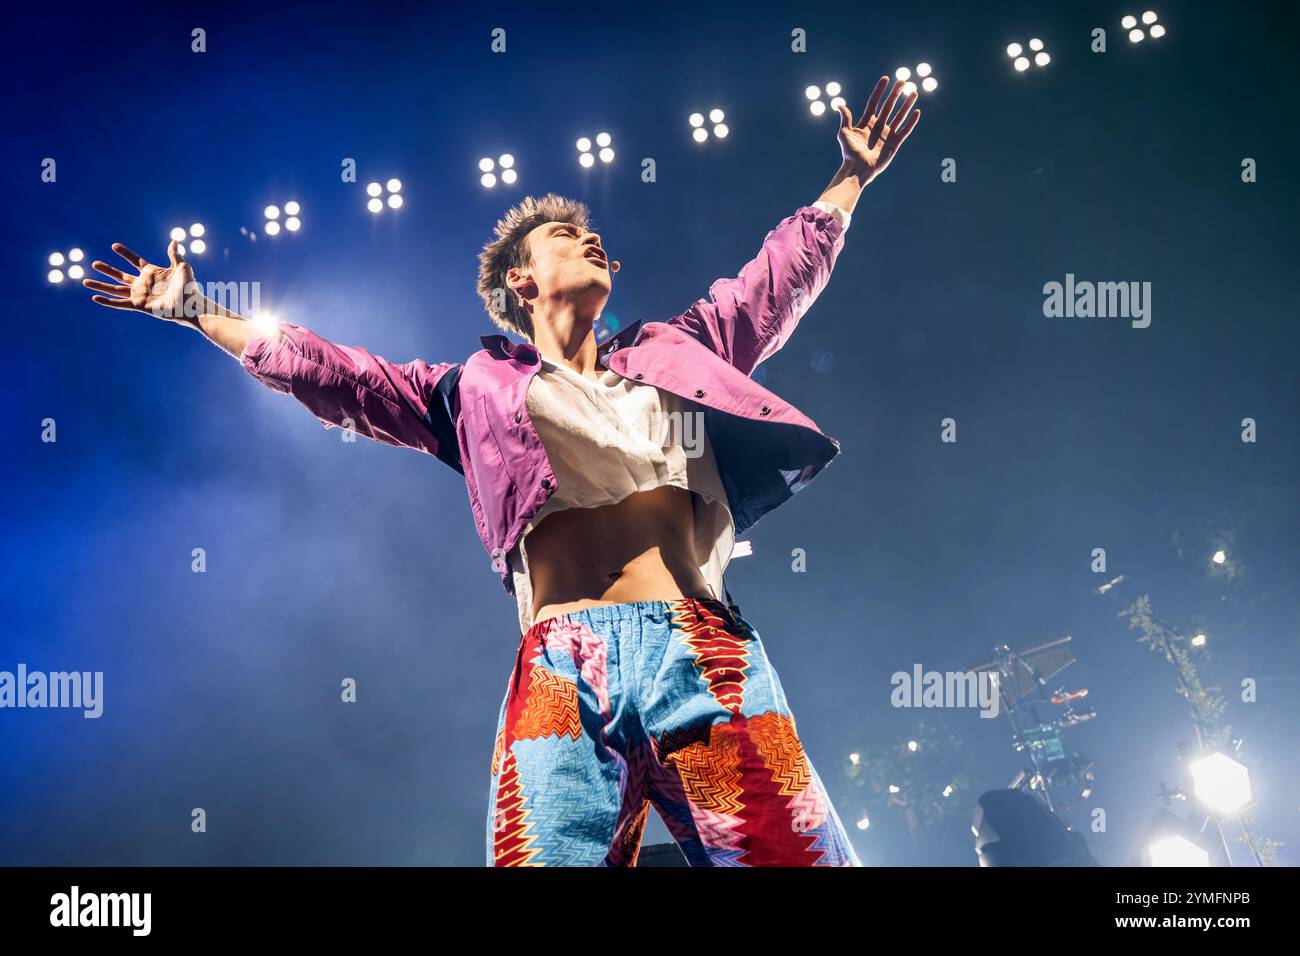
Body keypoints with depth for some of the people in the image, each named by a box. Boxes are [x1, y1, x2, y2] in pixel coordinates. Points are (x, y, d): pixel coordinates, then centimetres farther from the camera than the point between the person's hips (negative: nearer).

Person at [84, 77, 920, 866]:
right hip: (562, 670, -2)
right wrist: (198, 313, 22)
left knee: (801, 851, -9)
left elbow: (780, 280, 35)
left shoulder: (674, 354, 26)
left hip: (704, 651, 2)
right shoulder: (478, 391, 21)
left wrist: (852, 178, 41)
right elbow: (334, 376, 22)